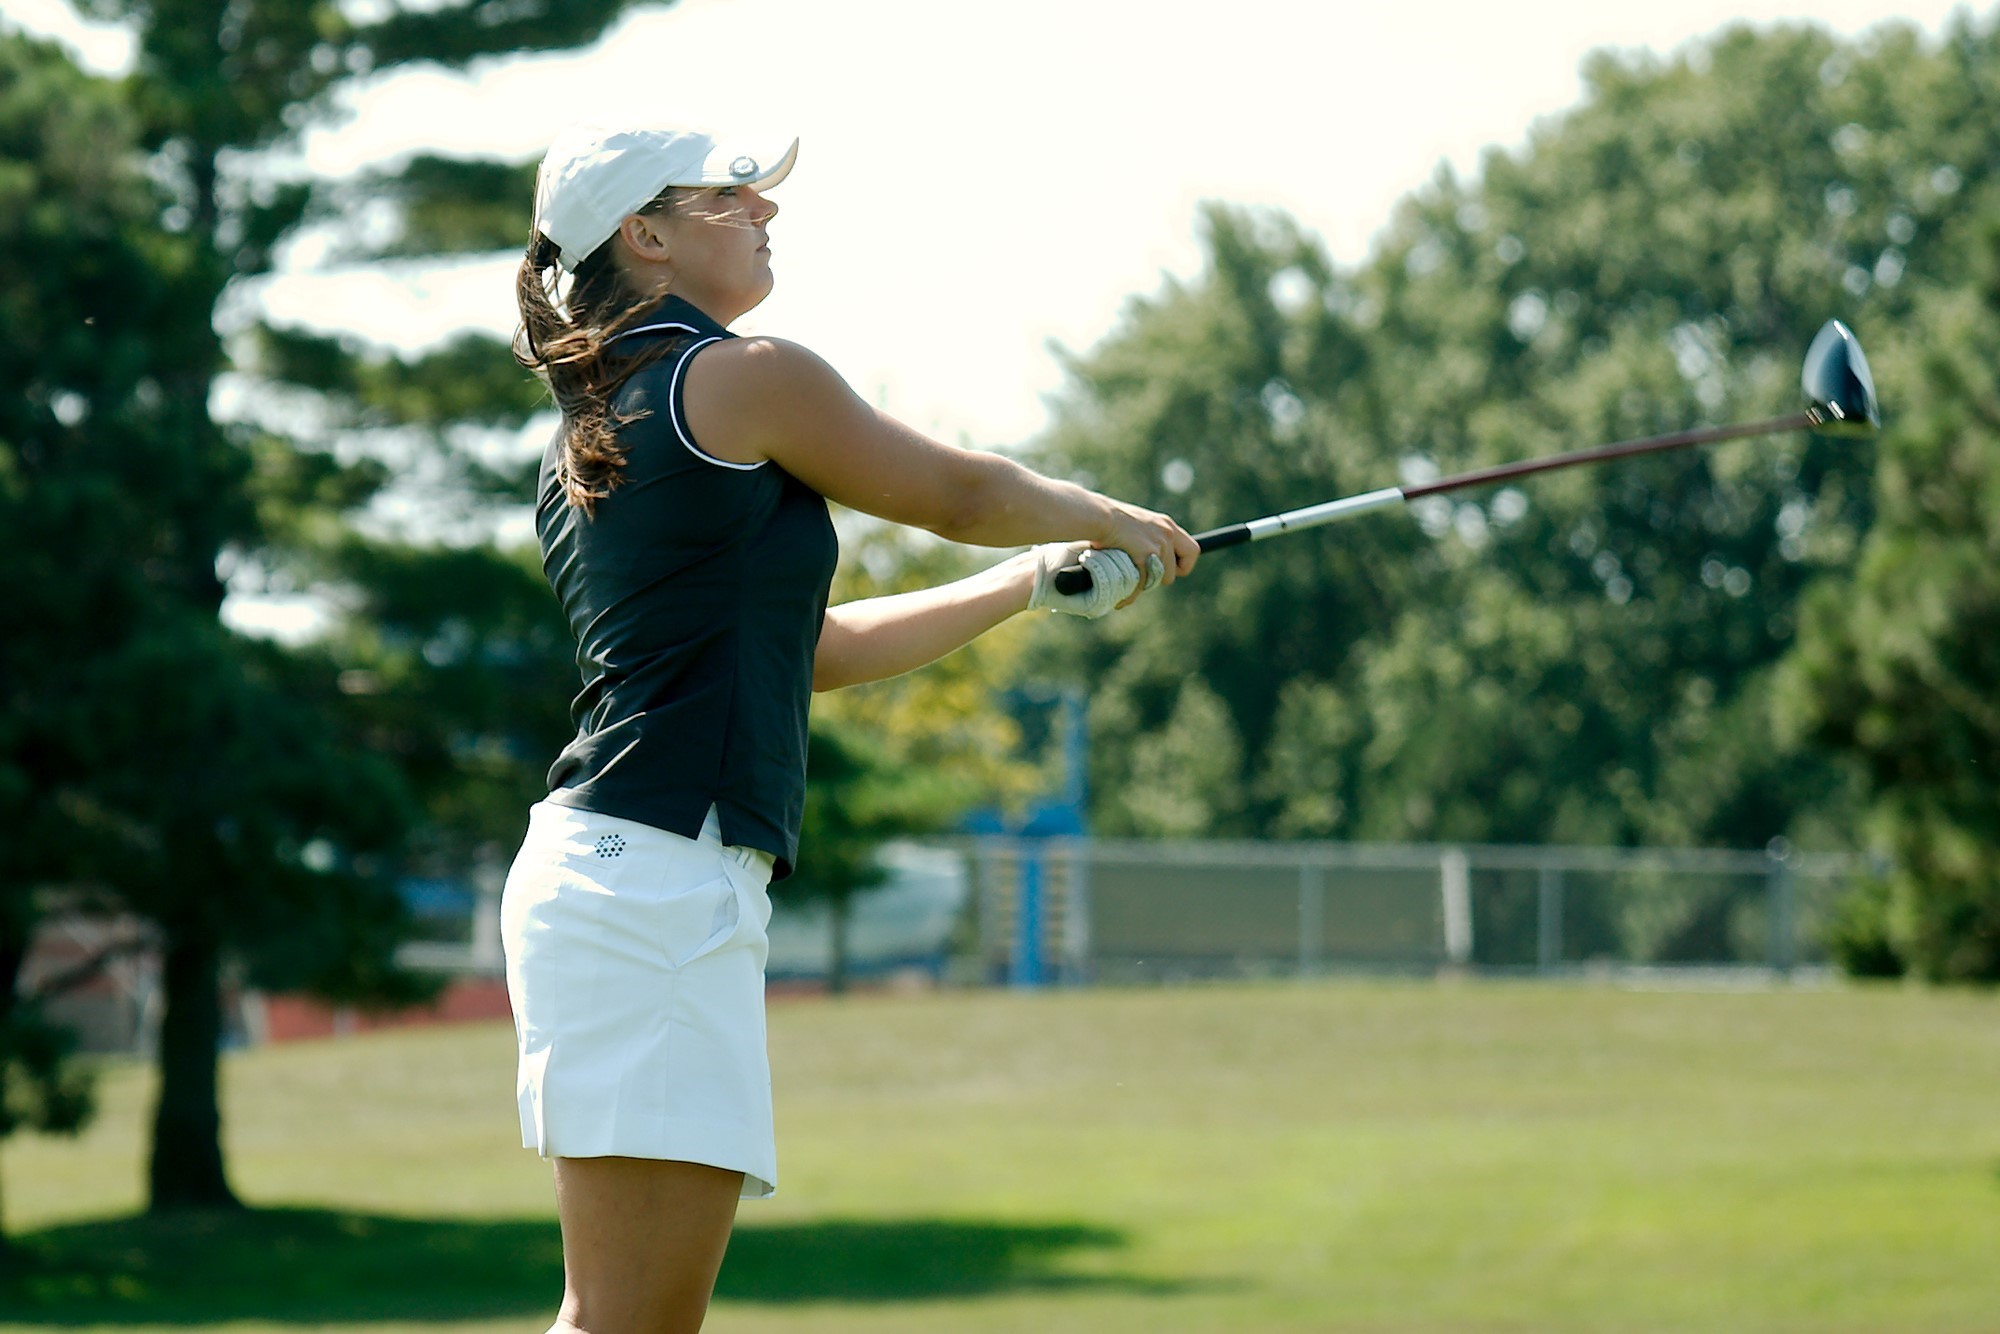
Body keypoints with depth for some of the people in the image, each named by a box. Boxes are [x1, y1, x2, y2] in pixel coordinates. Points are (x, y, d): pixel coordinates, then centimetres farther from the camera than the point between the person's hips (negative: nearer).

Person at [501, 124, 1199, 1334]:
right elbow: (961, 491, 9)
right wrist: (1116, 520, 29)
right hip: (665, 867, -10)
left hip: (598, 867, 10)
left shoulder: (594, 437, 22)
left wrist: (1035, 582, 34)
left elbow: (814, 647, 29)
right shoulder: (746, 379, -4)